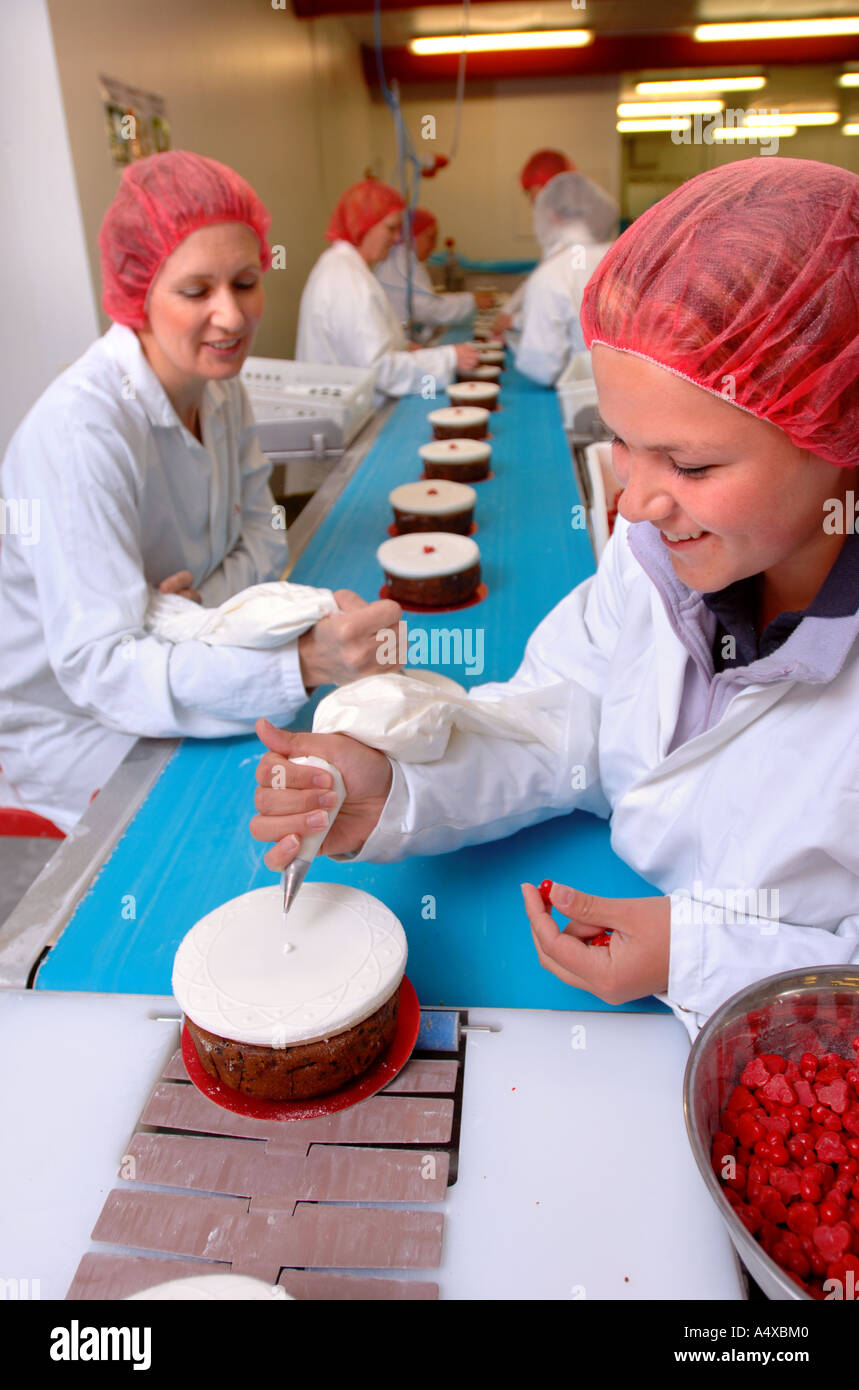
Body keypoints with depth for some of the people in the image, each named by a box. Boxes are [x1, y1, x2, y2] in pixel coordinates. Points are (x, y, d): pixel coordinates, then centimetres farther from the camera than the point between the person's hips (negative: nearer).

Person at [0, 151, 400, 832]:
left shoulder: (221, 388, -3)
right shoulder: (79, 428, -28)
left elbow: (262, 534, 4)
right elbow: (98, 667, -33)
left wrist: (202, 600, -20)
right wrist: (302, 661, -48)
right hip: (71, 731, -7)